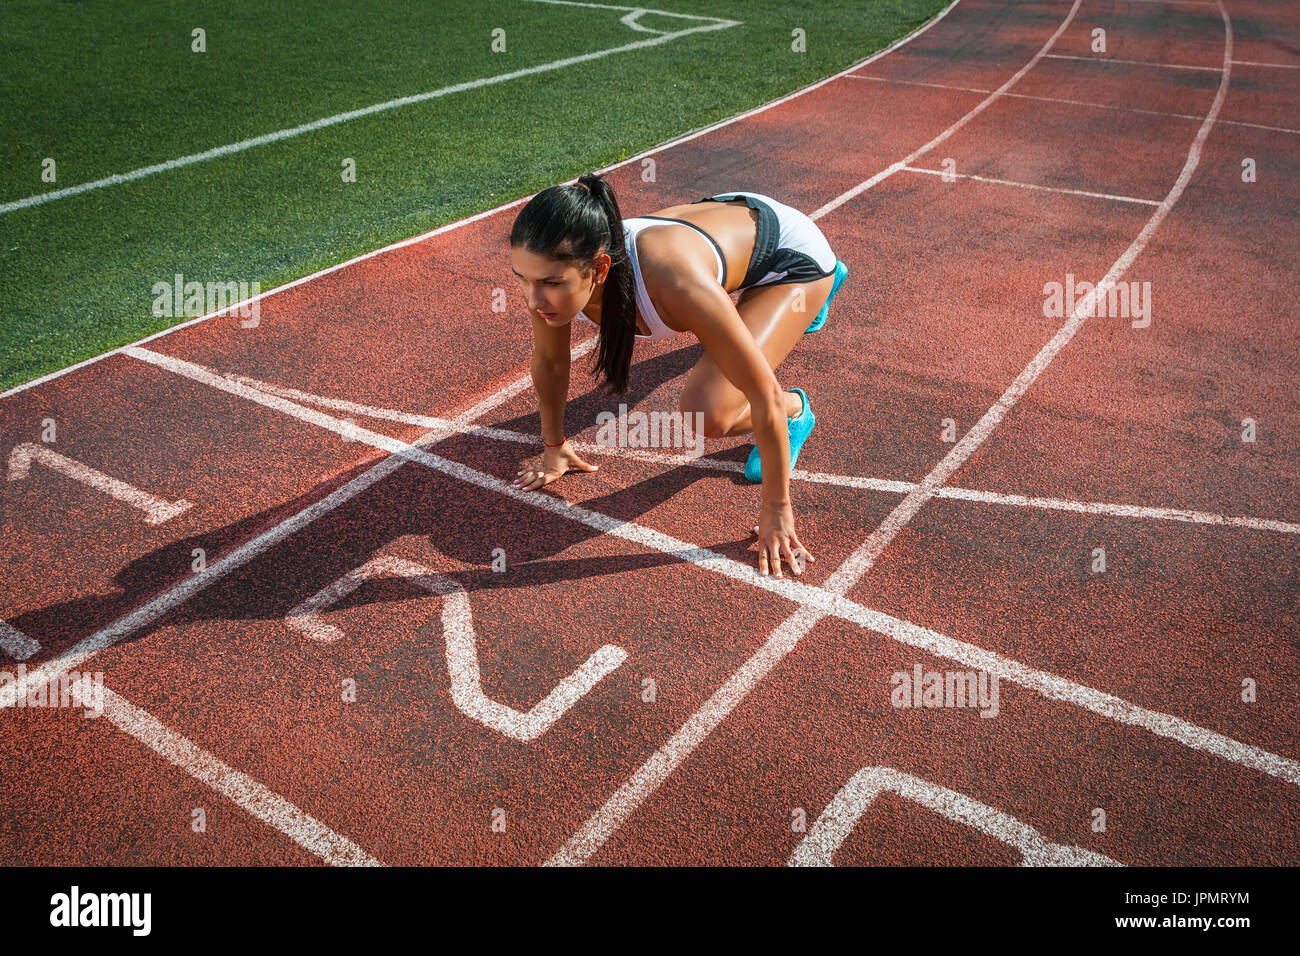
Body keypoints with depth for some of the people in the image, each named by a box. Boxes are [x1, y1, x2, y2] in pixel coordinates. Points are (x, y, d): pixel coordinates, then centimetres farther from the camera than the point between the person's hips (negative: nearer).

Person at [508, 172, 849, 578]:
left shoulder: (675, 282, -46)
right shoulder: (552, 270, -30)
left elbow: (765, 397, -36)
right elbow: (549, 361, -9)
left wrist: (776, 511, -27)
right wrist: (554, 446, 4)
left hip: (795, 252, -6)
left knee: (708, 414, -26)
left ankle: (795, 411, 10)